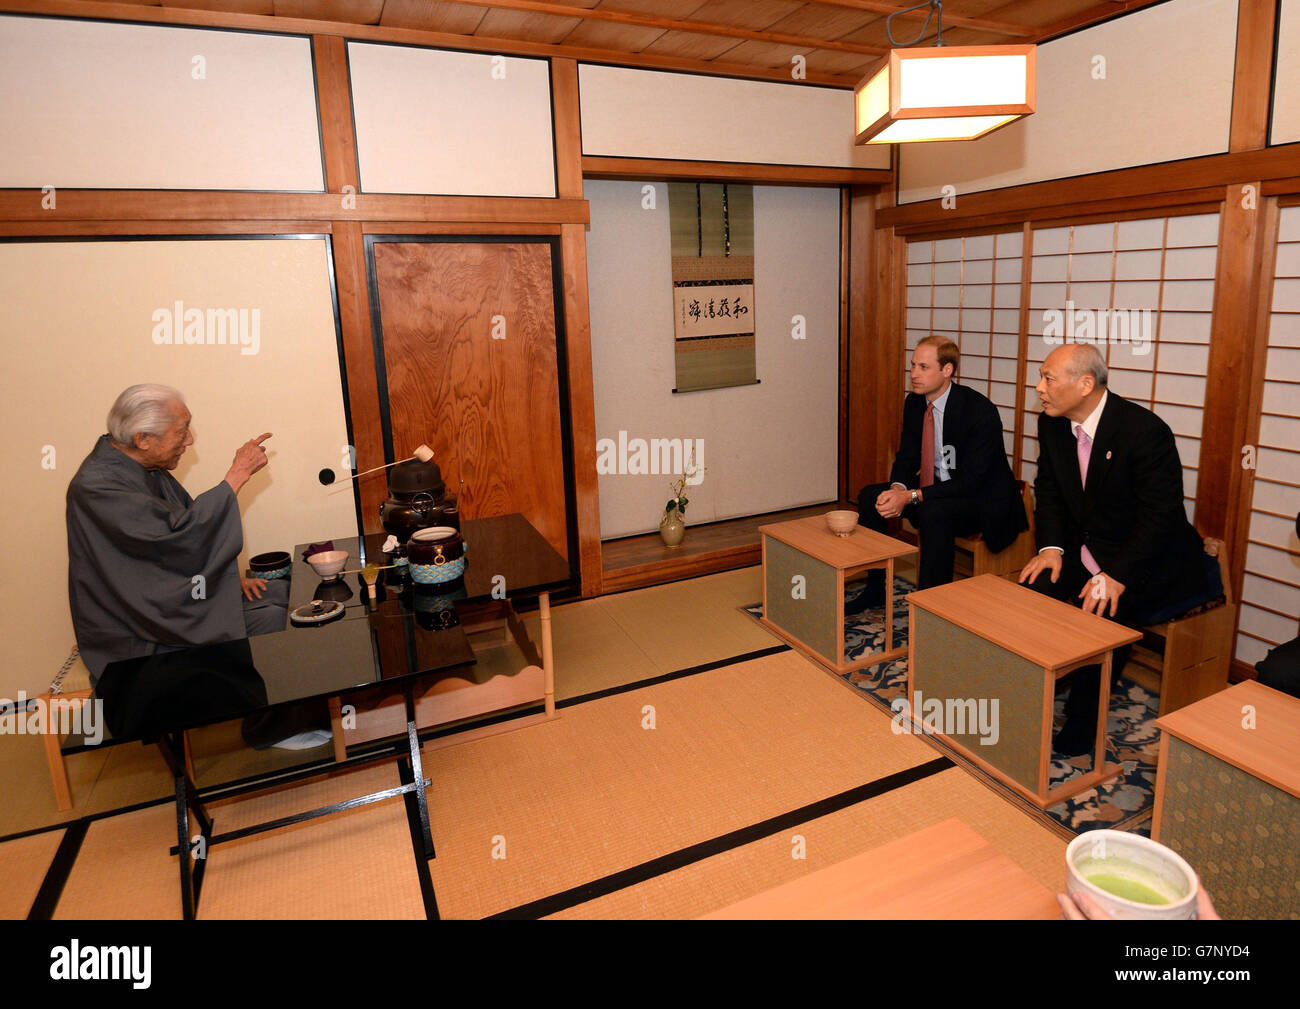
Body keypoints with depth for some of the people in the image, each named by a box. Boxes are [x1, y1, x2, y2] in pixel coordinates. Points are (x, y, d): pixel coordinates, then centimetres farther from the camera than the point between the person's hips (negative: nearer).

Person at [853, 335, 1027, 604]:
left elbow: (971, 481, -26)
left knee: (934, 511, -37)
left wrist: (911, 496, -33)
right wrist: (898, 489, -19)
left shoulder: (980, 411, -23)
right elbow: (906, 458, 5)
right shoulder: (915, 402, 0)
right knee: (870, 496, -5)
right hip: (934, 490, 8)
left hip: (981, 501, -8)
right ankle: (876, 588, 5)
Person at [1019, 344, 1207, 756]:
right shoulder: (1052, 424, -1)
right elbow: (1048, 490, 8)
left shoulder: (1144, 430, -22)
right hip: (1085, 551, 6)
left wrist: (1116, 576, -32)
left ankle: (1083, 718, -9)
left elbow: (1160, 516, -23)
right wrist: (1051, 546, -9)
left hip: (1147, 561, -6)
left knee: (1105, 611, -30)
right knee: (1033, 591, -17)